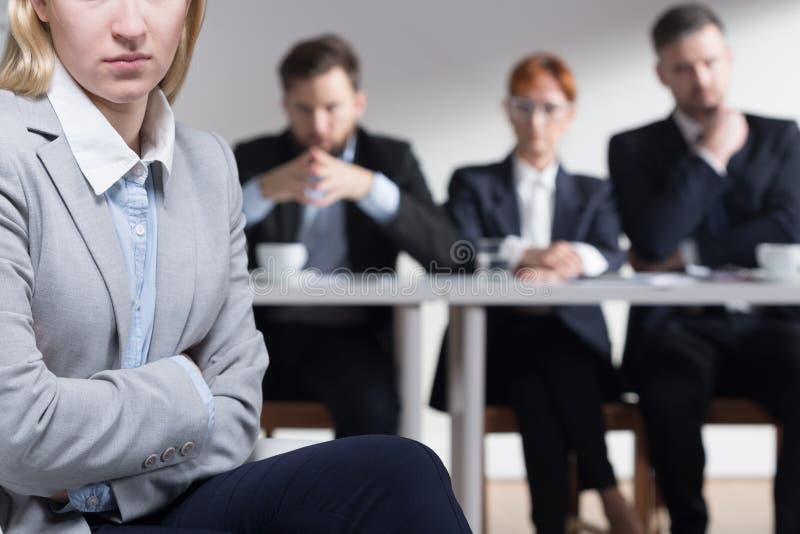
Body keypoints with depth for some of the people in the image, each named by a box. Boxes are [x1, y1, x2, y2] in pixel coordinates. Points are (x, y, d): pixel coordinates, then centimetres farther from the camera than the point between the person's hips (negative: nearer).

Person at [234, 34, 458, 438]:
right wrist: (263, 190, -19)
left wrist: (369, 187, -19)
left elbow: (447, 254, -6)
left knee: (372, 402, -33)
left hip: (350, 336, 0)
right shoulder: (253, 159, 11)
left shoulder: (390, 159, 10)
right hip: (265, 330, 1)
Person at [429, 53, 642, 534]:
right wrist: (527, 255, -24)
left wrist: (575, 259, -25)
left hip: (573, 335, 1)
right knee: (535, 386, -35)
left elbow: (612, 257, 0)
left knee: (563, 364, -35)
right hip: (500, 339, -1)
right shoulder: (472, 184, 15)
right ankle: (607, 494, -34)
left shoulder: (593, 192, 21)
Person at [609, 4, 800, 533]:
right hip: (678, 328, -1)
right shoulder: (634, 147, 11)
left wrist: (690, 255, -6)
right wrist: (711, 155, -2)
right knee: (672, 397, -35)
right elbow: (653, 242, -7)